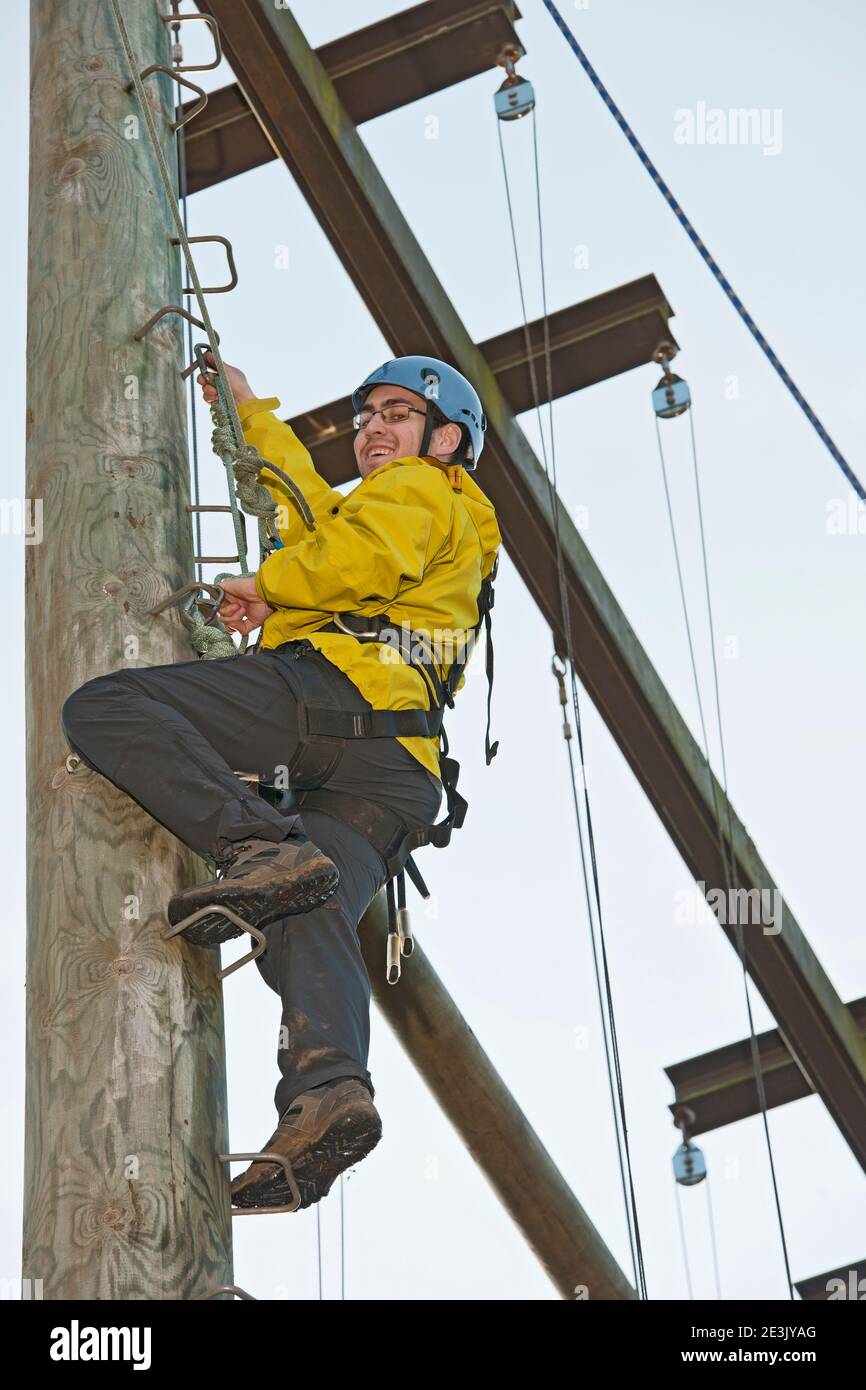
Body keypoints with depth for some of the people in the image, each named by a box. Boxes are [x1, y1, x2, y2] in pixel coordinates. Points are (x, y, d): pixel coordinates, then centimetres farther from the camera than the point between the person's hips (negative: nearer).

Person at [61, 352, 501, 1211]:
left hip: (332, 687, -9)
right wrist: (251, 414, 61)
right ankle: (330, 1083, -40)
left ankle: (262, 847, -35)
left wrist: (267, 586, 7)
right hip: (398, 769, 9)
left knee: (101, 707, -17)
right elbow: (321, 511, 56)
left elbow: (358, 552, -8)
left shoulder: (420, 490, 15)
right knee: (311, 920, -12)